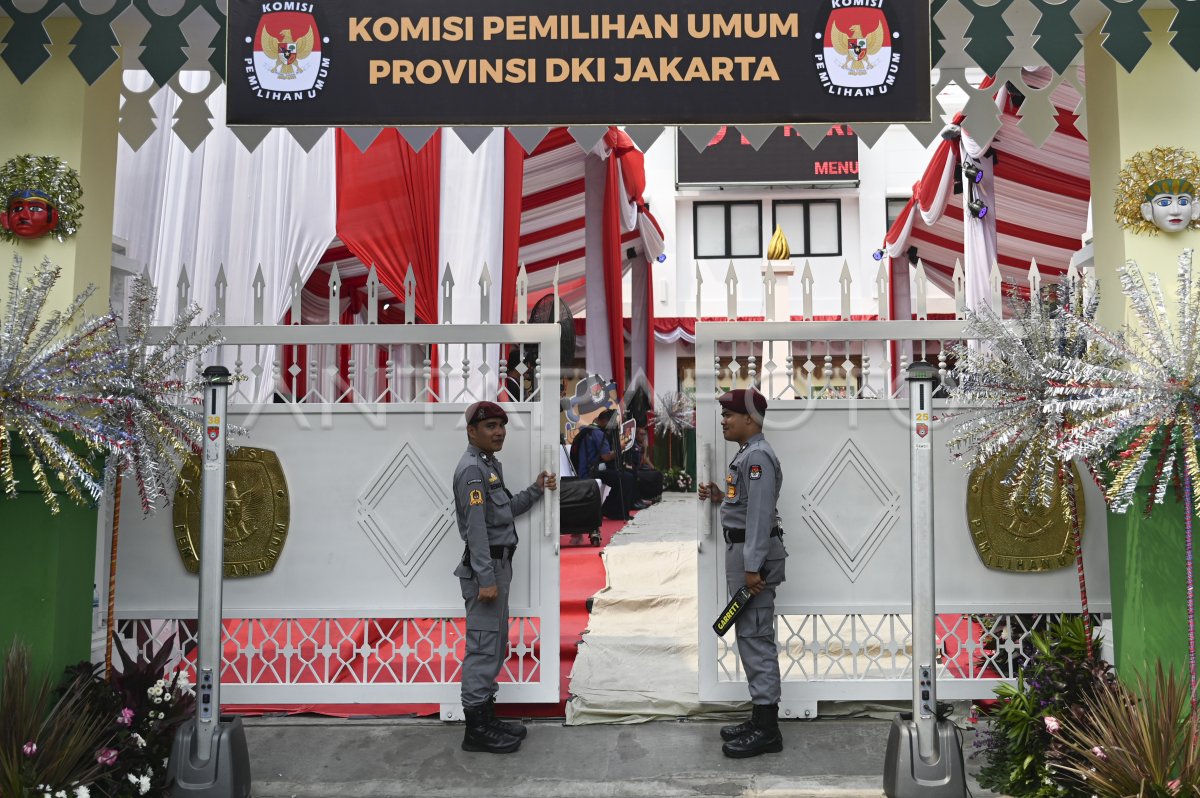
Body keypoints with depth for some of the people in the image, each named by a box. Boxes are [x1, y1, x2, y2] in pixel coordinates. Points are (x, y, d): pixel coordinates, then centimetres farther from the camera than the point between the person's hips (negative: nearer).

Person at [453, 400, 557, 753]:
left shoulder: (490, 466, 17)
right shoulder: (472, 469, -15)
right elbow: (476, 527, -21)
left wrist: (536, 489, 11)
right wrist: (486, 579, -24)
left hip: (497, 565, 11)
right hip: (485, 567, -11)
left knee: (494, 646, 16)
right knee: (483, 647, -7)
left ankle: (487, 716, 24)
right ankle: (477, 729, -1)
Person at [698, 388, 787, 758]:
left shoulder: (757, 456, -16)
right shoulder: (747, 454, 17)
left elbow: (760, 513, -23)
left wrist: (752, 566, -25)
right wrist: (721, 497, 10)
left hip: (754, 553, -11)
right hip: (742, 550, 11)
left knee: (755, 637, -8)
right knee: (749, 635, 14)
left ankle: (767, 730, -3)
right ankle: (760, 718, 22)